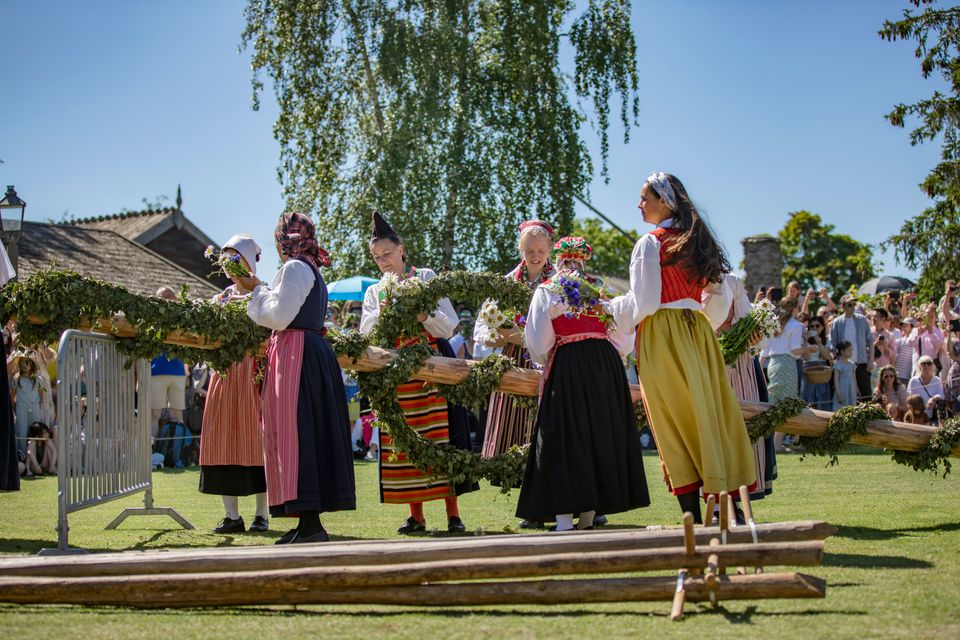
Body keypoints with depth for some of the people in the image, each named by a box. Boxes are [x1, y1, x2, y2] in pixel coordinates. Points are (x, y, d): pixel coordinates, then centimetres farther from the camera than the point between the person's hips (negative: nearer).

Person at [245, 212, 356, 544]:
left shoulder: (294, 268, -10)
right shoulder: (312, 270, 20)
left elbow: (278, 316, -16)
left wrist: (256, 290, -1)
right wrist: (257, 289, 22)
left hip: (295, 355, -10)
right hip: (316, 353, 10)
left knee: (294, 433, -11)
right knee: (310, 432, 9)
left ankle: (311, 525, -15)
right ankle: (308, 522, 13)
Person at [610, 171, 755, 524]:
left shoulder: (650, 243, -8)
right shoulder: (697, 241, 13)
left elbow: (643, 303, -12)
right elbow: (718, 303, 15)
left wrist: (611, 306, 4)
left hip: (661, 335, -6)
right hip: (698, 332, 6)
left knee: (675, 422, -3)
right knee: (710, 412, 7)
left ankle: (694, 518, -2)